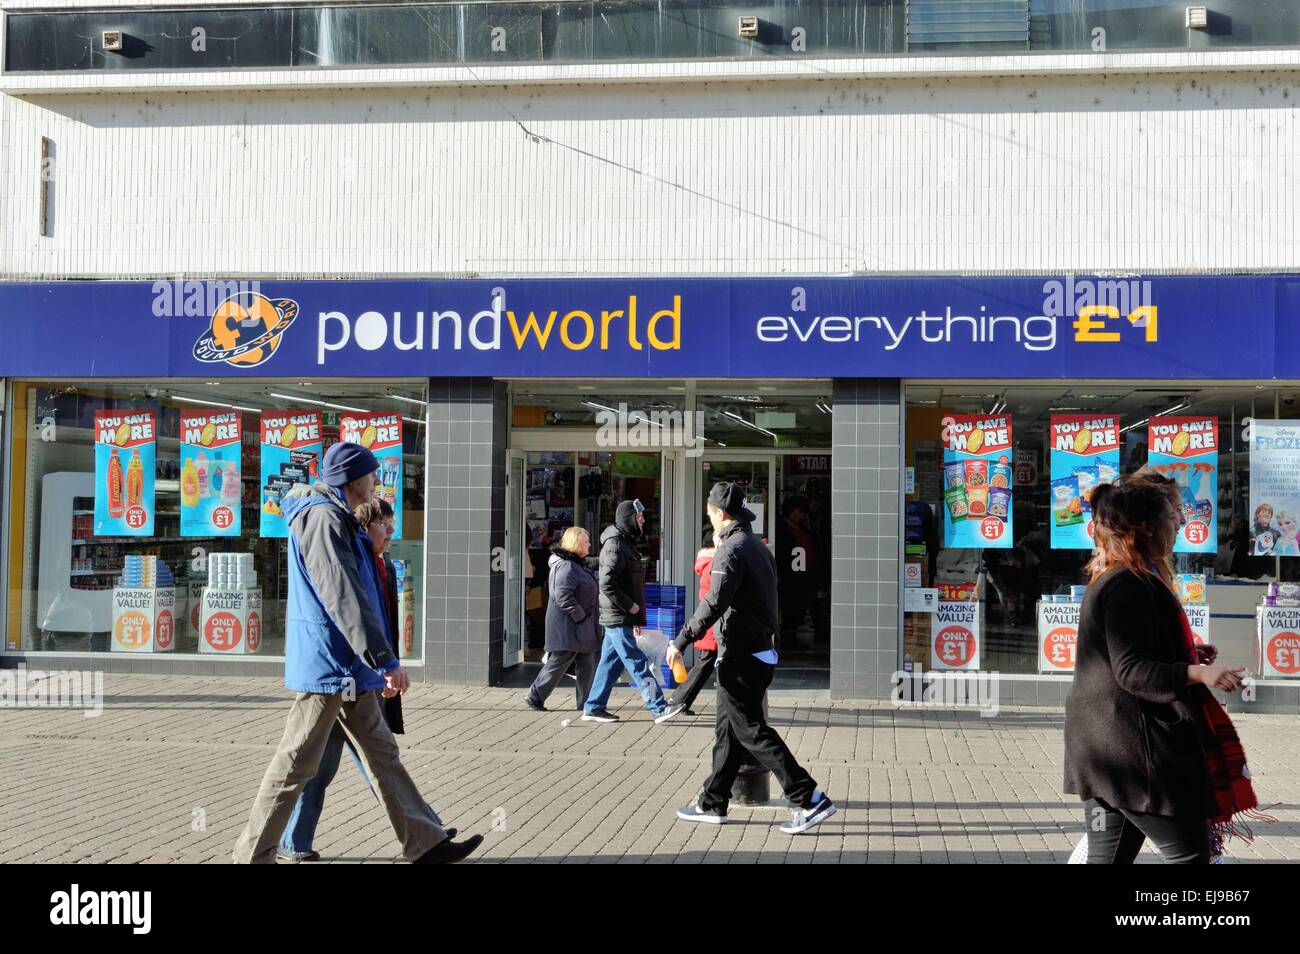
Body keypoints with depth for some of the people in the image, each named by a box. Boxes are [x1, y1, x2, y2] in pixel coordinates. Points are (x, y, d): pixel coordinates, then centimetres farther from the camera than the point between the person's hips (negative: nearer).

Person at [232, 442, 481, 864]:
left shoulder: (336, 518, 18)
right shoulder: (323, 517, -15)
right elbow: (343, 597, -24)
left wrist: (376, 661, 28)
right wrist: (386, 659, -26)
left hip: (347, 667, 11)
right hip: (328, 662, -11)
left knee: (382, 753, 11)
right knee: (296, 764, -3)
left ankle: (425, 843, 16)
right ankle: (253, 855, 6)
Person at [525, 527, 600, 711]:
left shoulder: (577, 564, 17)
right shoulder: (566, 566, -17)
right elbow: (563, 596, -25)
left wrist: (591, 617, 17)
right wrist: (580, 615, -21)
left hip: (580, 626, 11)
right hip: (567, 627, -11)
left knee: (587, 664, 10)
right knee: (559, 662, -4)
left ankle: (587, 702, 13)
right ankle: (534, 697, 5)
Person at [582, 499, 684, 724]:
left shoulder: (625, 544, 18)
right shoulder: (615, 546, -14)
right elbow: (607, 584, -24)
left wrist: (635, 618, 20)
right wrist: (630, 606, -17)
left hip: (619, 619, 10)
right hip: (618, 618, -10)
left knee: (610, 663, 12)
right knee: (638, 664, -7)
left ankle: (593, 708, 16)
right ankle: (659, 708, -6)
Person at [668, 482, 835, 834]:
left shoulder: (731, 549, -16)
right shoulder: (759, 547, 14)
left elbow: (715, 603, -26)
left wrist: (681, 641, -23)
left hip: (740, 656, -10)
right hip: (761, 650, 10)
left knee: (751, 730, -6)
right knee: (727, 729, 15)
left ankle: (810, 800, -9)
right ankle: (713, 804, 23)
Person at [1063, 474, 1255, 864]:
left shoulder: (1111, 580, 15)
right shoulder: (1129, 586, -17)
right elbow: (1131, 670, -23)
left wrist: (1188, 655, 32)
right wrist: (1198, 672, -34)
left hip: (1107, 744, 11)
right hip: (1133, 747, -11)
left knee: (1108, 855, 12)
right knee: (1191, 852, -4)